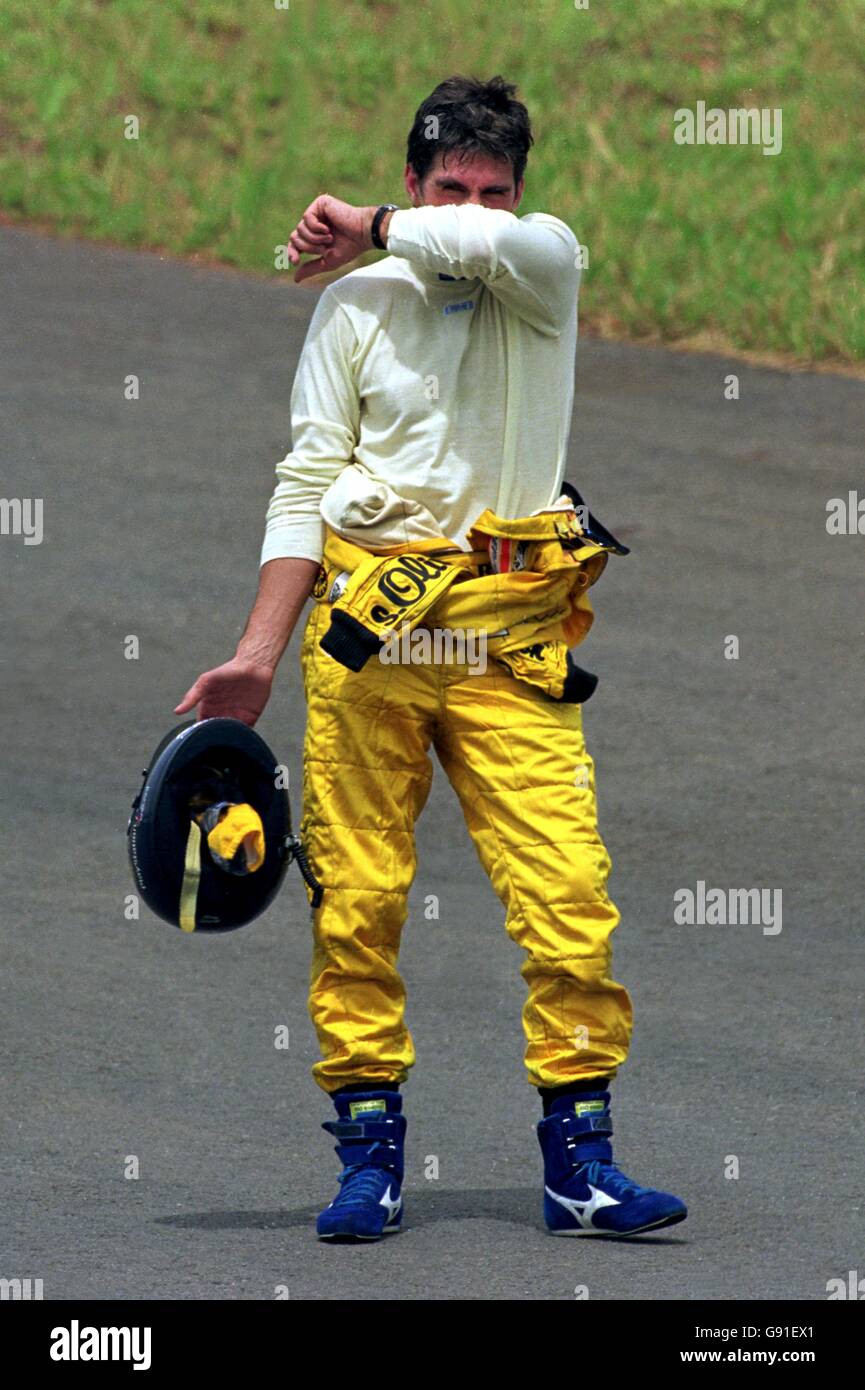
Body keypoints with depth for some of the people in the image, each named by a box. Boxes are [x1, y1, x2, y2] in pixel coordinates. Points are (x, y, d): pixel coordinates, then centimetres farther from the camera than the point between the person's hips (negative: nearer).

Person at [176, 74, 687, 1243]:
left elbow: (502, 242, -19)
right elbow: (307, 484, 7)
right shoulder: (353, 308, 8)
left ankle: (579, 1162, -5)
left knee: (567, 888, -10)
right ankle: (370, 1156, 9)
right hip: (368, 619, 0)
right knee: (357, 895, 0)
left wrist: (370, 228, -2)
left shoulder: (547, 279, 7)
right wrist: (259, 653, -1)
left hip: (509, 632, 0)